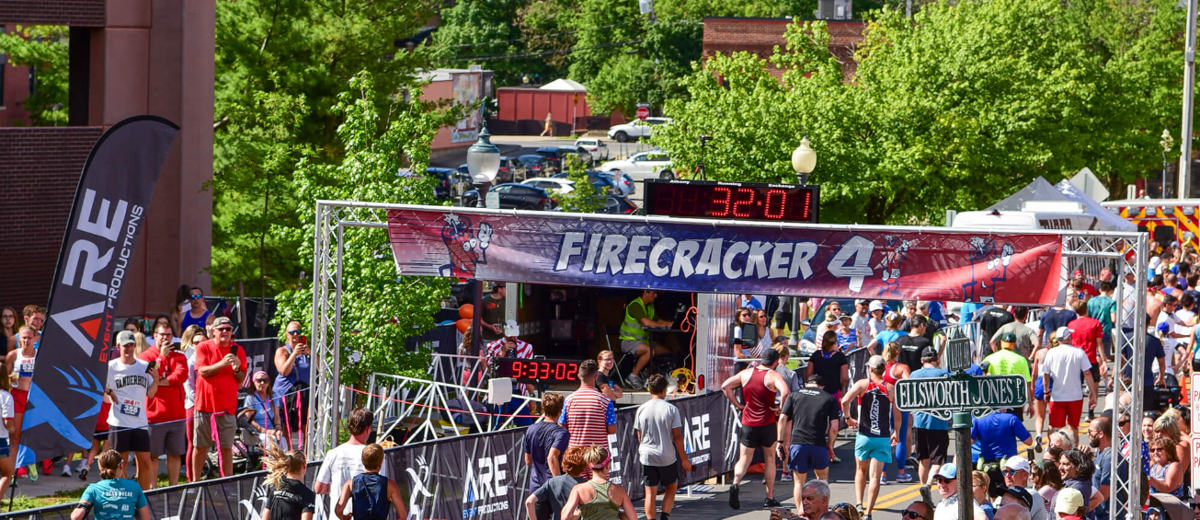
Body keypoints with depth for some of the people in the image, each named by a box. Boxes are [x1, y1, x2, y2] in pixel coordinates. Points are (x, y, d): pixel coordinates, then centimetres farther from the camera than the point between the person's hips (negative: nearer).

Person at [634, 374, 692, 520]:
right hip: (667, 457, -1)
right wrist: (684, 459, 0)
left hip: (647, 457, 1)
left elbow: (639, 436, 7)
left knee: (650, 493, 4)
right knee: (671, 489, 16)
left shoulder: (642, 409, -1)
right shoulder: (671, 409, -8)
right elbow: (677, 436, -7)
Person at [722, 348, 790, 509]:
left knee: (744, 459, 6)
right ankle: (770, 498, 17)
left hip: (748, 423, 3)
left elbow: (725, 386, 3)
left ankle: (735, 484, -24)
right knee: (770, 458, 15)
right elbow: (785, 392, -27)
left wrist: (737, 405, 6)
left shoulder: (746, 373, 5)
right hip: (768, 423, -3)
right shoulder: (773, 376, -9)